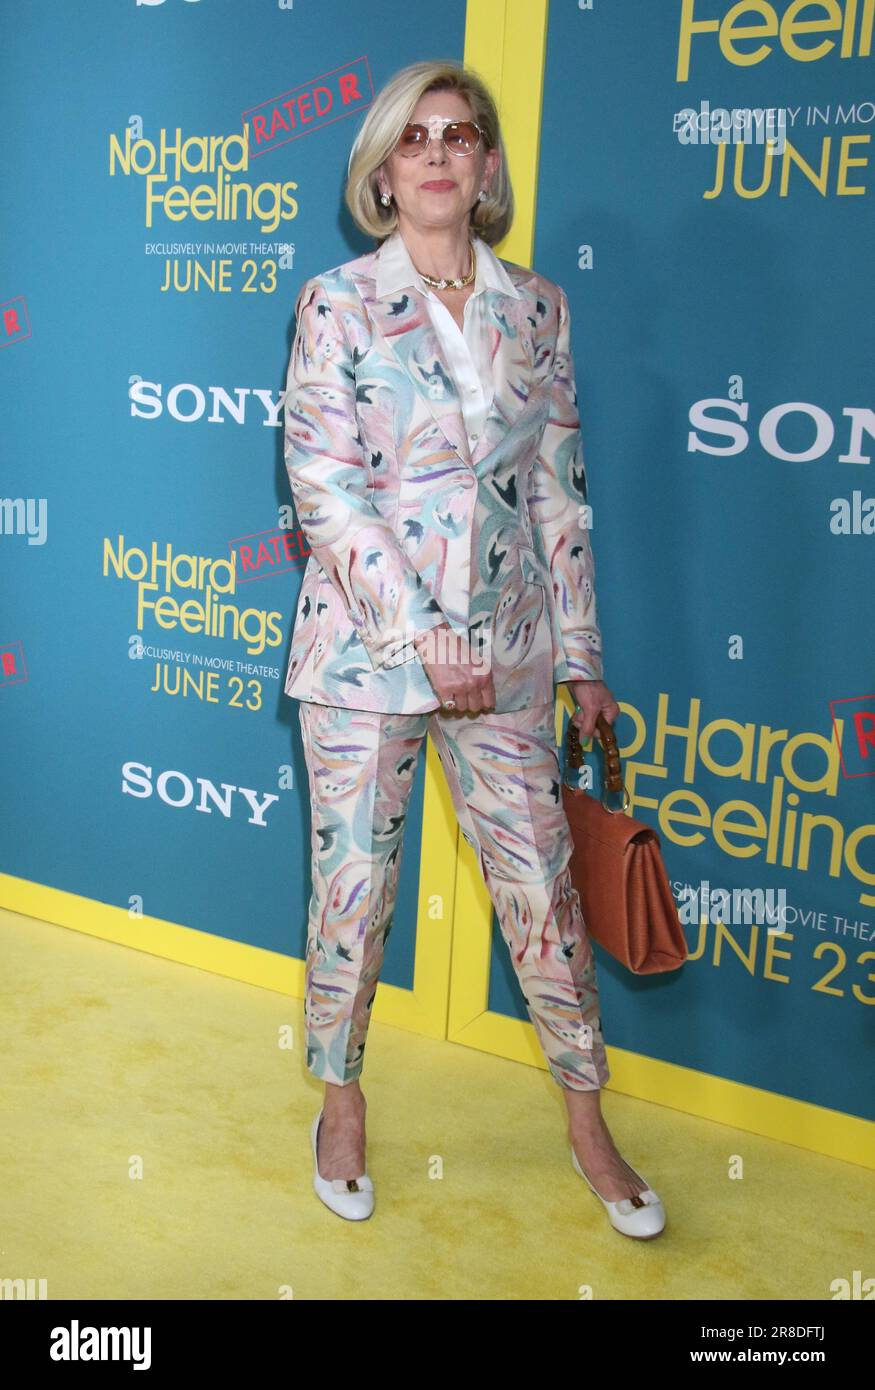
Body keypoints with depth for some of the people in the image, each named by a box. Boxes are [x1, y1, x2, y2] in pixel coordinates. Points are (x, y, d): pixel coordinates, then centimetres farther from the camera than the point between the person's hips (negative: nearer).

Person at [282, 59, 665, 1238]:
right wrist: (427, 637, -17)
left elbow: (559, 490, 8)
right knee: (354, 888, 9)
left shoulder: (537, 308, 7)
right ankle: (342, 1100, 33)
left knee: (541, 883, 9)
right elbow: (323, 486, -10)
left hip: (506, 654, 3)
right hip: (365, 648, -2)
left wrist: (581, 654, 7)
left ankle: (588, 1122, 28)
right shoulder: (338, 303, -3)